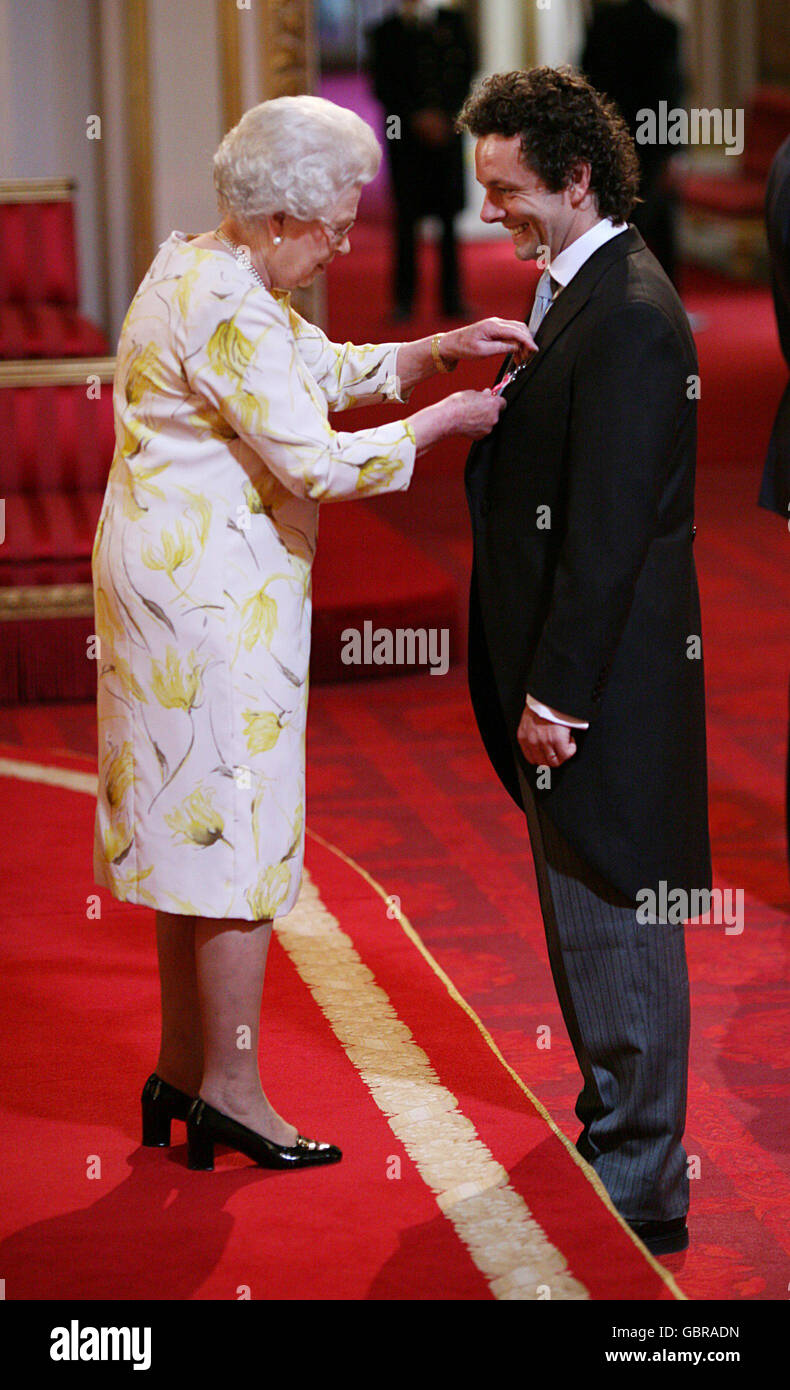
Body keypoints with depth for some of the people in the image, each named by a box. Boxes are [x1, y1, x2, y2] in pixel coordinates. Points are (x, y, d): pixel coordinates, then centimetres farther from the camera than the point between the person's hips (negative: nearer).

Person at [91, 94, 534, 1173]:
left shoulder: (202, 266, 11)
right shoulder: (225, 312, -22)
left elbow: (334, 370, 18)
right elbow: (319, 462, -23)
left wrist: (445, 349, 5)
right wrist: (447, 420, -11)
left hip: (173, 584, 11)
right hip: (213, 592, -11)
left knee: (192, 825, 15)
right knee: (238, 824, -3)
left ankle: (182, 1069, 24)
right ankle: (230, 1094, 4)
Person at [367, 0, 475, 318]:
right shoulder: (385, 33, 6)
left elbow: (465, 71, 6)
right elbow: (382, 87, 0)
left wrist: (444, 115, -7)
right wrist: (418, 117, -11)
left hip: (446, 133, 1)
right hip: (407, 137, -1)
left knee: (449, 216, 0)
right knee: (407, 217, -3)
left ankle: (452, 297, 5)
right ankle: (404, 300, 2)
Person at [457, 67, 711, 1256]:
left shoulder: (627, 319, -21)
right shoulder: (580, 293, 11)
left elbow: (606, 529, -23)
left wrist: (554, 692, -21)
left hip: (606, 680, -10)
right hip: (567, 671, 10)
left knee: (615, 930, -1)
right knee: (586, 929, 19)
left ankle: (640, 1193, 8)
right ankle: (616, 1137, 32)